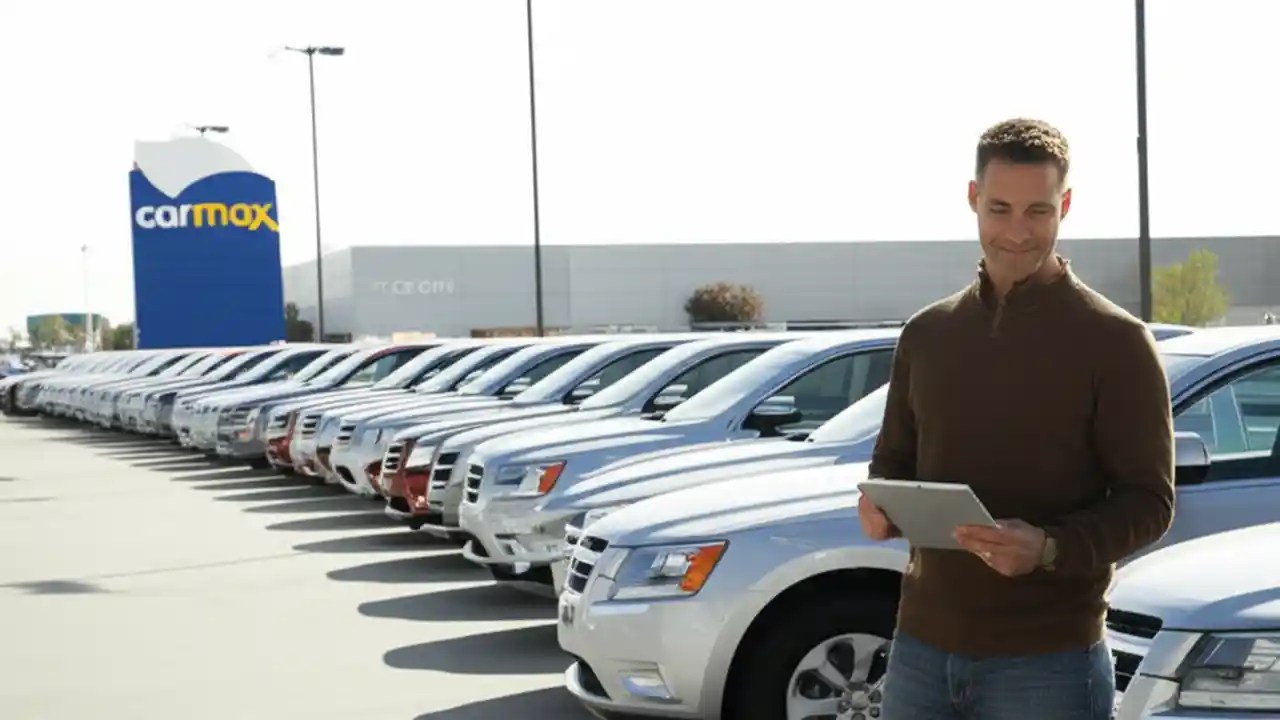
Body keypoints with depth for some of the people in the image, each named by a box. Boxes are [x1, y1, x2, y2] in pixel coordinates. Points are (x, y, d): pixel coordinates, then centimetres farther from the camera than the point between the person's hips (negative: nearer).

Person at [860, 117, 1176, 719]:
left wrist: (1049, 548, -24)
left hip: (1048, 659, -4)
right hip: (921, 645, 5)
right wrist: (879, 507, -5)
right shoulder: (927, 333, 10)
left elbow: (1150, 501, -7)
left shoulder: (1114, 341, -5)